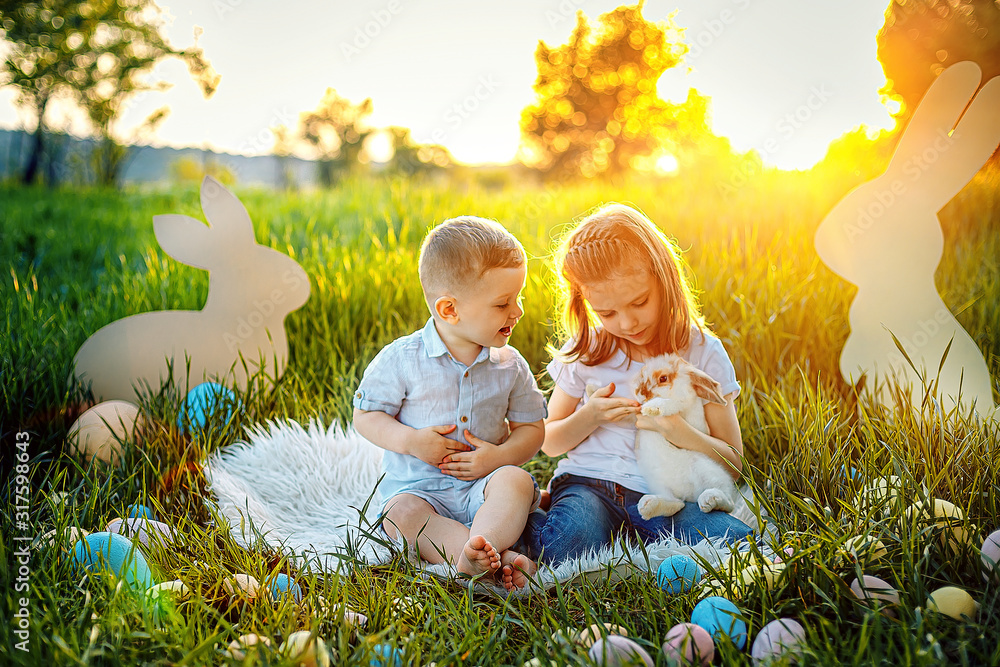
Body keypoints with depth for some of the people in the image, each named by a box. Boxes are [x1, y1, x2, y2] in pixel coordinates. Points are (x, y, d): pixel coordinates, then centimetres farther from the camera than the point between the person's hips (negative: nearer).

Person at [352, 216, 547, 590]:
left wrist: (500, 456, -14)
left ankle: (478, 554, -47)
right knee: (400, 514, -32)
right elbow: (365, 416, 0)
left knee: (516, 480, -29)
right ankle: (498, 556, -42)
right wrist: (410, 441, -18)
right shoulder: (402, 359, -6)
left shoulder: (510, 366, 2)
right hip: (417, 484, -1)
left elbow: (532, 428, 7)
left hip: (482, 485, 2)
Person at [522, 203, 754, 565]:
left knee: (736, 541, -28)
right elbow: (549, 442, 15)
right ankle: (526, 520, -5)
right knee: (569, 547, -35)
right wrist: (589, 417, -8)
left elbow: (734, 462, 2)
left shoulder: (703, 353, 0)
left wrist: (682, 434, -18)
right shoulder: (585, 351, 4)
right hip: (589, 483, -1)